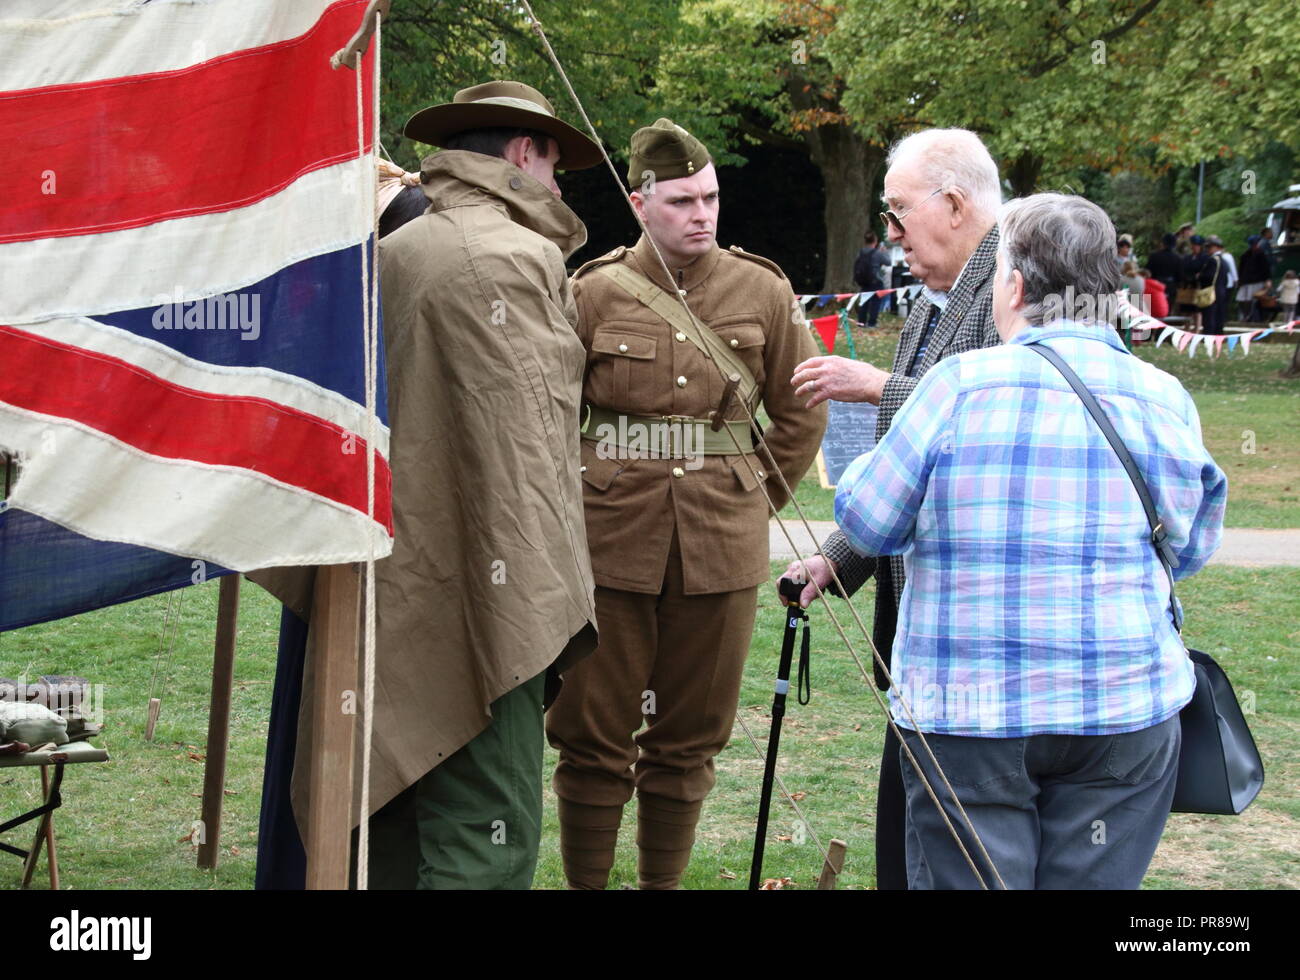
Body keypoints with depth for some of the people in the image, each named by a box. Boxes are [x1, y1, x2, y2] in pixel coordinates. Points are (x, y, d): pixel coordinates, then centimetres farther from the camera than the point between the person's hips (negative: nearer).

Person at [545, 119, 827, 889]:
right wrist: (576, 499, 5)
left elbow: (802, 413, 13)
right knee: (594, 739, 3)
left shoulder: (764, 292, 4)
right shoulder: (595, 293, 0)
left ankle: (664, 882, 22)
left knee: (689, 741, 10)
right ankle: (586, 883, 15)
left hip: (721, 549, 1)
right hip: (610, 546, -1)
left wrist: (756, 497, 10)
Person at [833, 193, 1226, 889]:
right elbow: (1190, 549, 10)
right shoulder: (1165, 398, -1)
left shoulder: (961, 382, -10)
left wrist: (863, 462, 18)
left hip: (966, 715, -2)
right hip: (1124, 720, 2)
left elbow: (868, 523, -2)